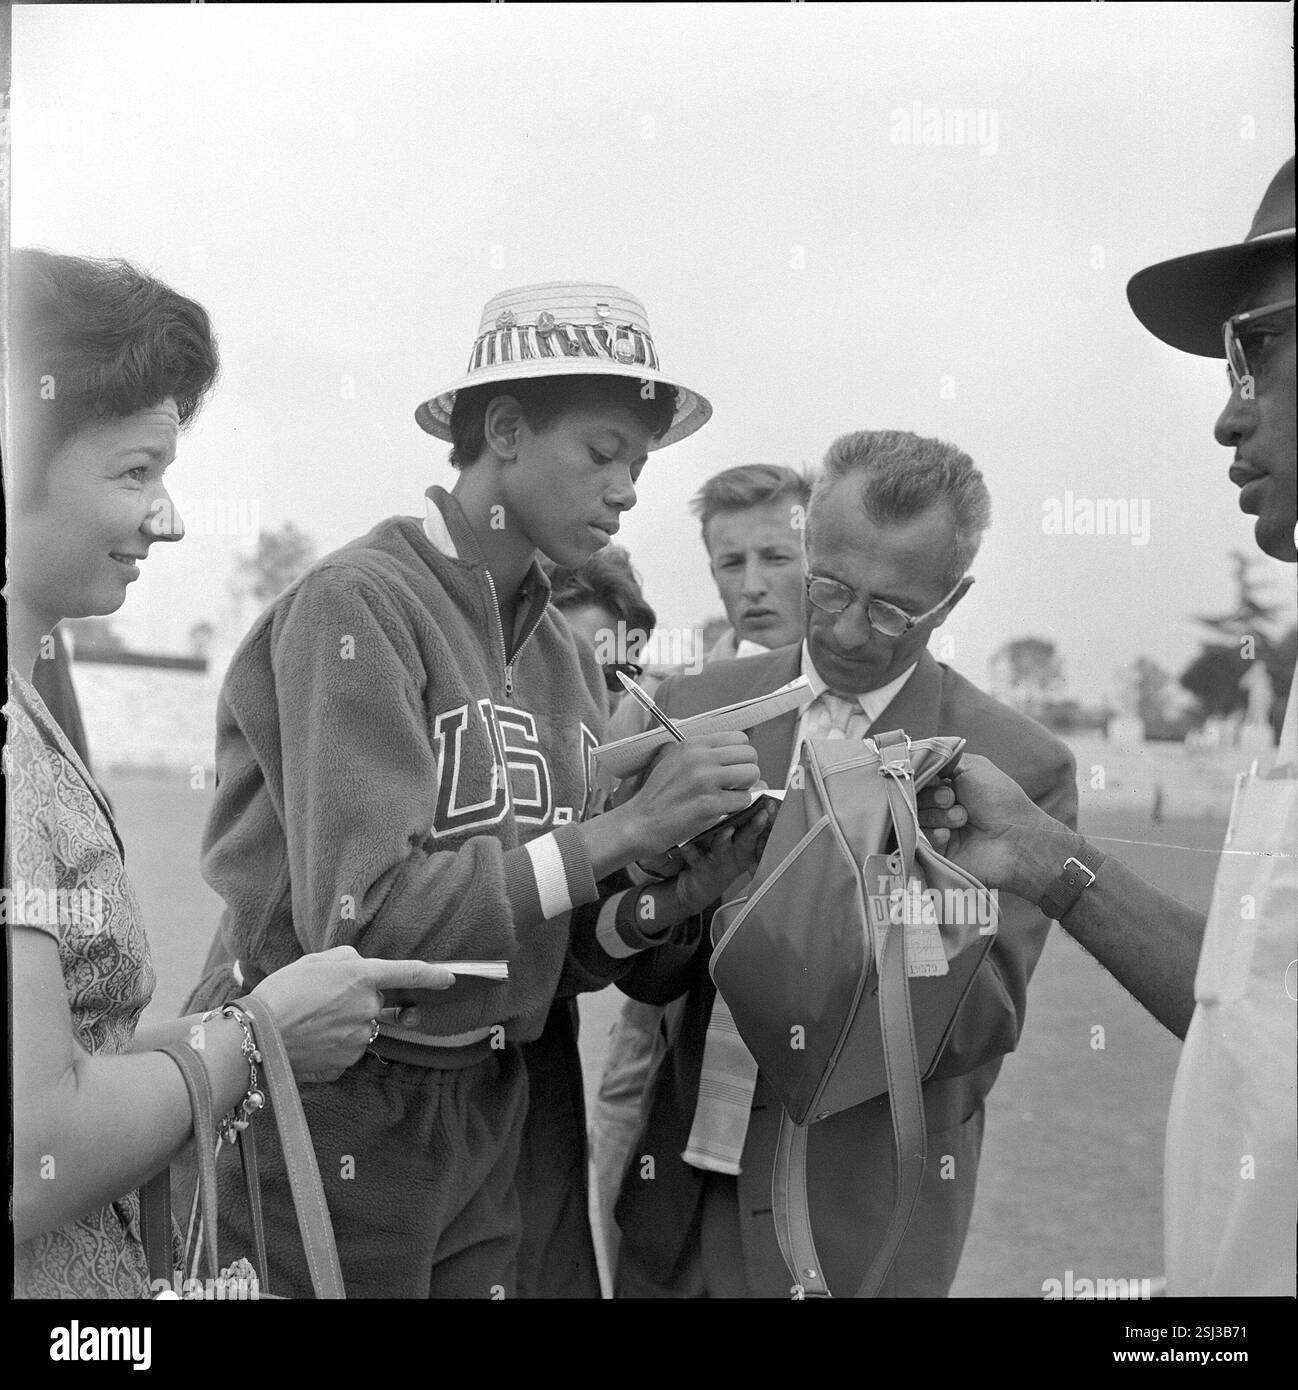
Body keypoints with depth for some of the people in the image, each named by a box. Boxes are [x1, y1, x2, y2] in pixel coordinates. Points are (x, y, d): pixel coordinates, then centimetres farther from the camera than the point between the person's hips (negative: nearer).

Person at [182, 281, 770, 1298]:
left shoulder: (570, 657, 3)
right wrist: (624, 828, -22)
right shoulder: (358, 603, -16)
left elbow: (556, 955, 6)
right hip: (327, 1123, -6)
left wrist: (673, 898, -14)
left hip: (484, 1117, 6)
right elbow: (361, 914, -24)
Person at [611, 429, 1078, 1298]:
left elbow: (980, 1027, -13)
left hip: (859, 1221, -3)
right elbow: (638, 971, -2)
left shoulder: (1019, 767, -12)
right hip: (676, 1201, 3)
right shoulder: (698, 707, -3)